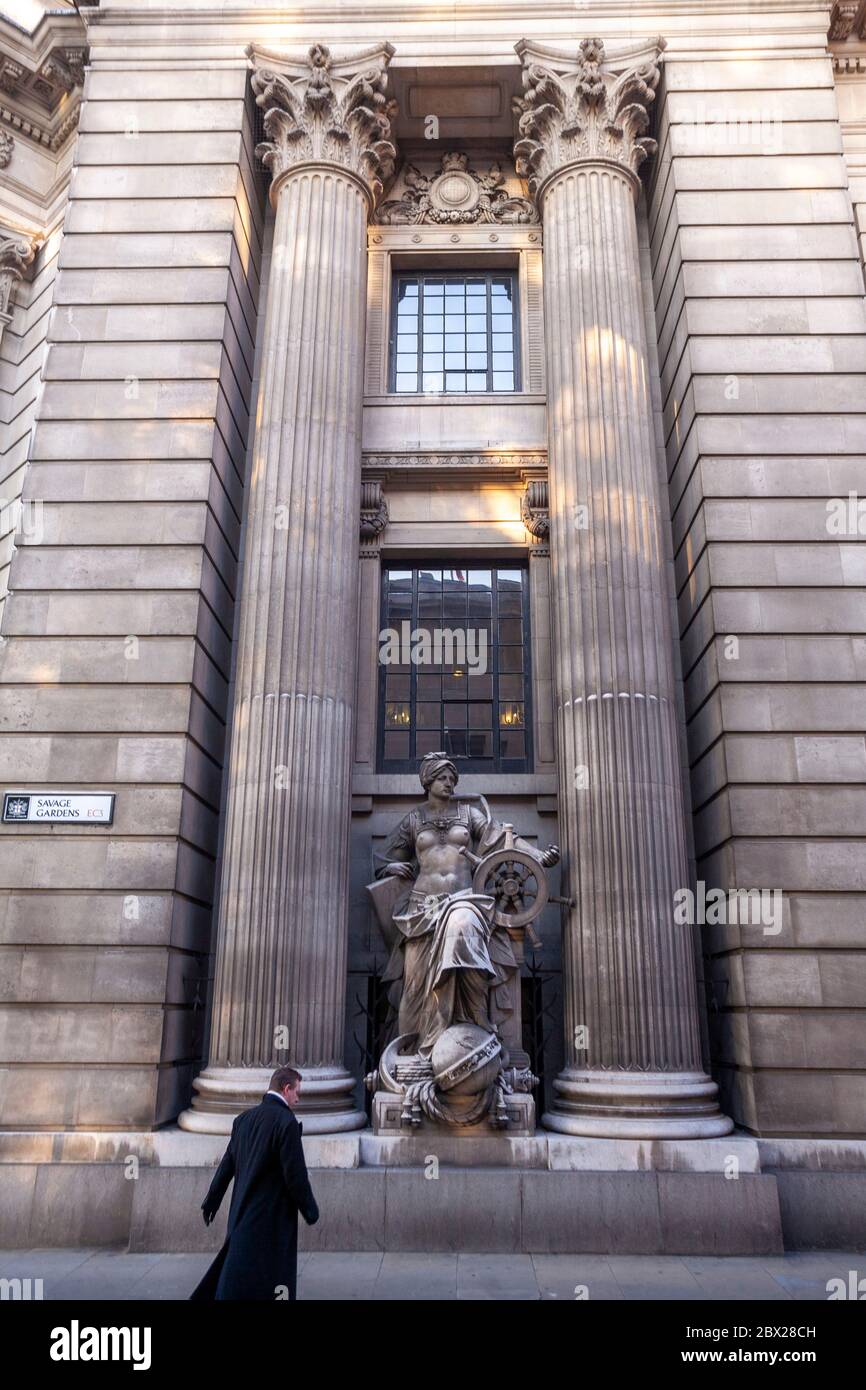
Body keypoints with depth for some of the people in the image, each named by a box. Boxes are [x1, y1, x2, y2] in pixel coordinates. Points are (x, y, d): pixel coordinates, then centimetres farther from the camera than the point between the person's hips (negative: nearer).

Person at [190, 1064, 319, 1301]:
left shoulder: (244, 1118, 4)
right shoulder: (286, 1122, -17)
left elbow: (227, 1163, 11)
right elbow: (295, 1173, -16)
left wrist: (211, 1200, 21)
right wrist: (310, 1211, -4)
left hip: (242, 1211, 7)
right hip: (271, 1215, -7)